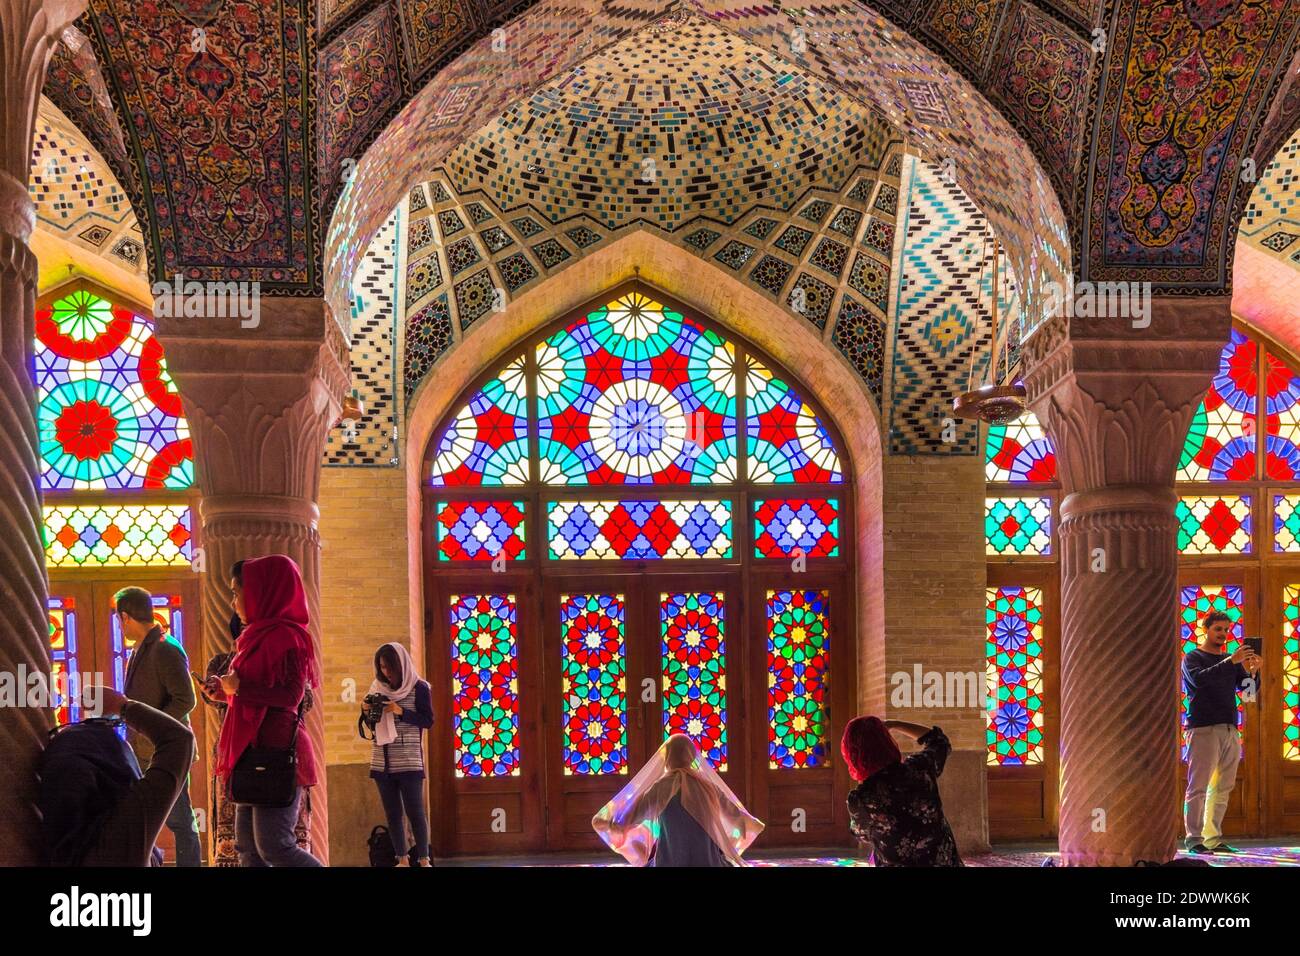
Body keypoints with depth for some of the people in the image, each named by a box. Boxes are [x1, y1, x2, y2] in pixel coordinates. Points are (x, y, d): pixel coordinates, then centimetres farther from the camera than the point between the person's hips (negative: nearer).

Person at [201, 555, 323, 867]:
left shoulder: (285, 636, -12)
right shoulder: (260, 636, 16)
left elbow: (291, 695, -22)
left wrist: (239, 687, -13)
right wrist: (225, 693, 10)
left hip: (275, 753, -10)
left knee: (274, 846, -10)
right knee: (247, 847, 10)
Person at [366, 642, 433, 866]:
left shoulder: (419, 688, -2)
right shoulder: (378, 688, 11)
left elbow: (428, 721, -5)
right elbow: (373, 724, 18)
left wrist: (401, 711, -16)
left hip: (409, 761, -4)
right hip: (382, 762, 5)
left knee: (415, 811, -5)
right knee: (392, 813, 5)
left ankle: (423, 860, 1)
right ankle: (402, 860, 9)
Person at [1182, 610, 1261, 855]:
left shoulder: (1231, 660, 19)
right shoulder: (1192, 657, 4)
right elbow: (1199, 679, -17)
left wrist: (1252, 672, -11)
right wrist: (1231, 662, -25)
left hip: (1229, 731, 6)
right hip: (1203, 730, -6)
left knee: (1221, 789, 5)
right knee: (1198, 787, -7)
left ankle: (1213, 839, 9)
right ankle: (1194, 839, -6)